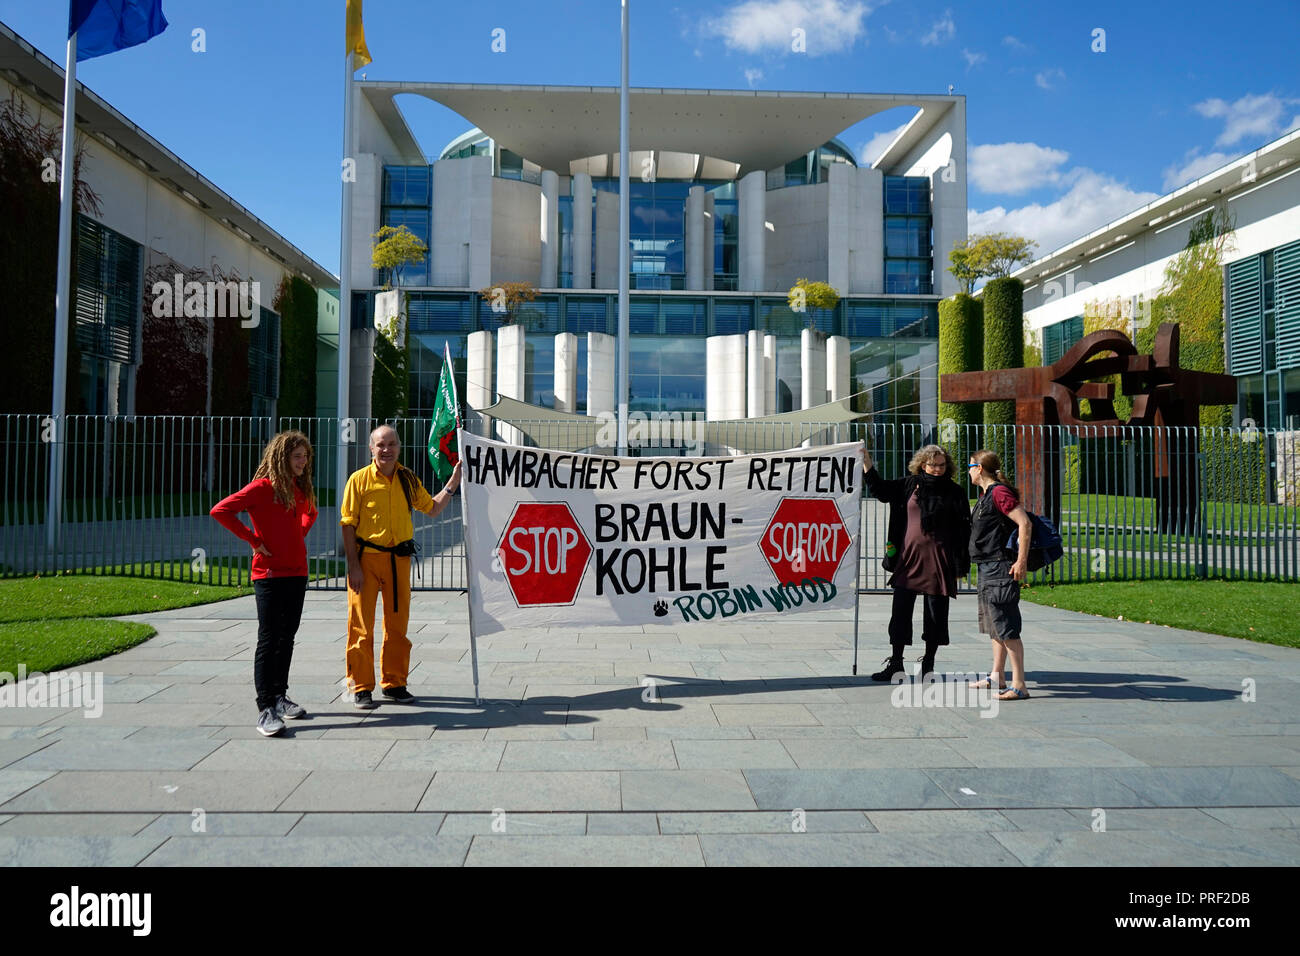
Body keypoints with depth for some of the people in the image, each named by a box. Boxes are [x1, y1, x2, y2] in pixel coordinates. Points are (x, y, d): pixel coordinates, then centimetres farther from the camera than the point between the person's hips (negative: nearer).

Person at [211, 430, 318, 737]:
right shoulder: (262, 487, -10)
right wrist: (253, 540, -15)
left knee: (287, 637, 13)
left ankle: (280, 697, 25)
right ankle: (265, 709, -4)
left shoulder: (300, 490, 10)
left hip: (297, 572, 7)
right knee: (268, 640, -6)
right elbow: (220, 510, -18)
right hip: (269, 573, -7)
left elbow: (309, 513, 32)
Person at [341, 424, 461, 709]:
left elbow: (432, 508, 17)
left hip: (399, 559, 4)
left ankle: (394, 683, 23)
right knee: (361, 625, 1)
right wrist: (353, 565, -11)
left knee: (397, 624, 10)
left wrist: (453, 483, 5)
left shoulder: (408, 480, 8)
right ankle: (361, 688, 12)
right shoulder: (359, 479, -5)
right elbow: (348, 524, -6)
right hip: (366, 557, -4)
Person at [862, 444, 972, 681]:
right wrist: (866, 462, 2)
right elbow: (880, 490, 13)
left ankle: (928, 664, 20)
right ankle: (896, 663, 13)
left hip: (939, 559, -2)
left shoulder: (954, 492, 1)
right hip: (909, 556, 2)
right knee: (901, 610, 3)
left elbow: (963, 530, 1)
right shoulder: (908, 485, 6)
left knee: (935, 613, 5)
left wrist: (961, 564, -3)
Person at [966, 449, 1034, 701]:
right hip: (987, 568, 11)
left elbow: (1025, 524, -21)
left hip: (1001, 569, -11)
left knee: (1006, 628, -10)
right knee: (994, 626, 18)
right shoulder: (986, 494, 16)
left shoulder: (999, 492, -14)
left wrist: (1022, 562, -22)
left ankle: (1019, 686, -7)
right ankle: (997, 677, 28)